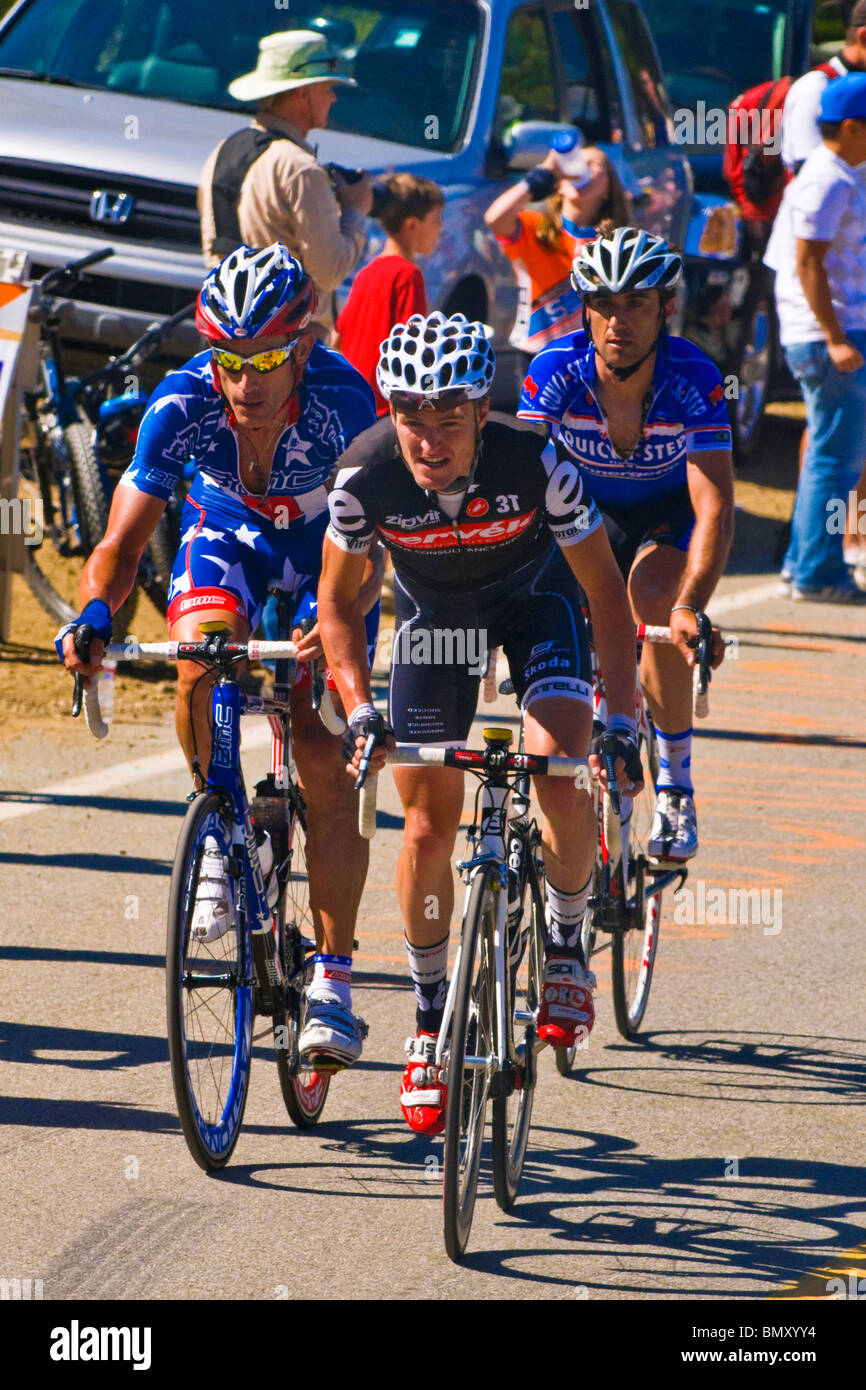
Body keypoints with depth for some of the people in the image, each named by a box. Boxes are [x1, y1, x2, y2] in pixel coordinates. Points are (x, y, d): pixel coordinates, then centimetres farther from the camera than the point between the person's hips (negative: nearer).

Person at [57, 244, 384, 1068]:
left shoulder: (341, 403, -36)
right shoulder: (182, 405, -30)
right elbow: (123, 541, -27)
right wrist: (96, 613, -48)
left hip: (325, 549, -2)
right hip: (229, 537, 2)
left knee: (324, 765, -12)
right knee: (201, 668, -31)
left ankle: (331, 981, -3)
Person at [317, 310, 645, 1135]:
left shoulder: (532, 463, -34)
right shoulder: (366, 473, -30)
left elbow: (605, 593, -24)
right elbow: (337, 602, -14)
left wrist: (621, 724, -31)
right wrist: (360, 710, -27)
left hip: (534, 596, -2)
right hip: (433, 610, 2)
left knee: (562, 778, -24)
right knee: (427, 827, -2)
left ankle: (566, 944, 2)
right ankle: (430, 1014, 17)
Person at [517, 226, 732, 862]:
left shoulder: (693, 378, -31)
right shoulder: (556, 369, -27)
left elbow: (715, 508, -37)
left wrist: (691, 607, -53)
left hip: (668, 511, -2)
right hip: (586, 508, 2)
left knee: (656, 598, -30)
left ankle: (677, 779, -14)